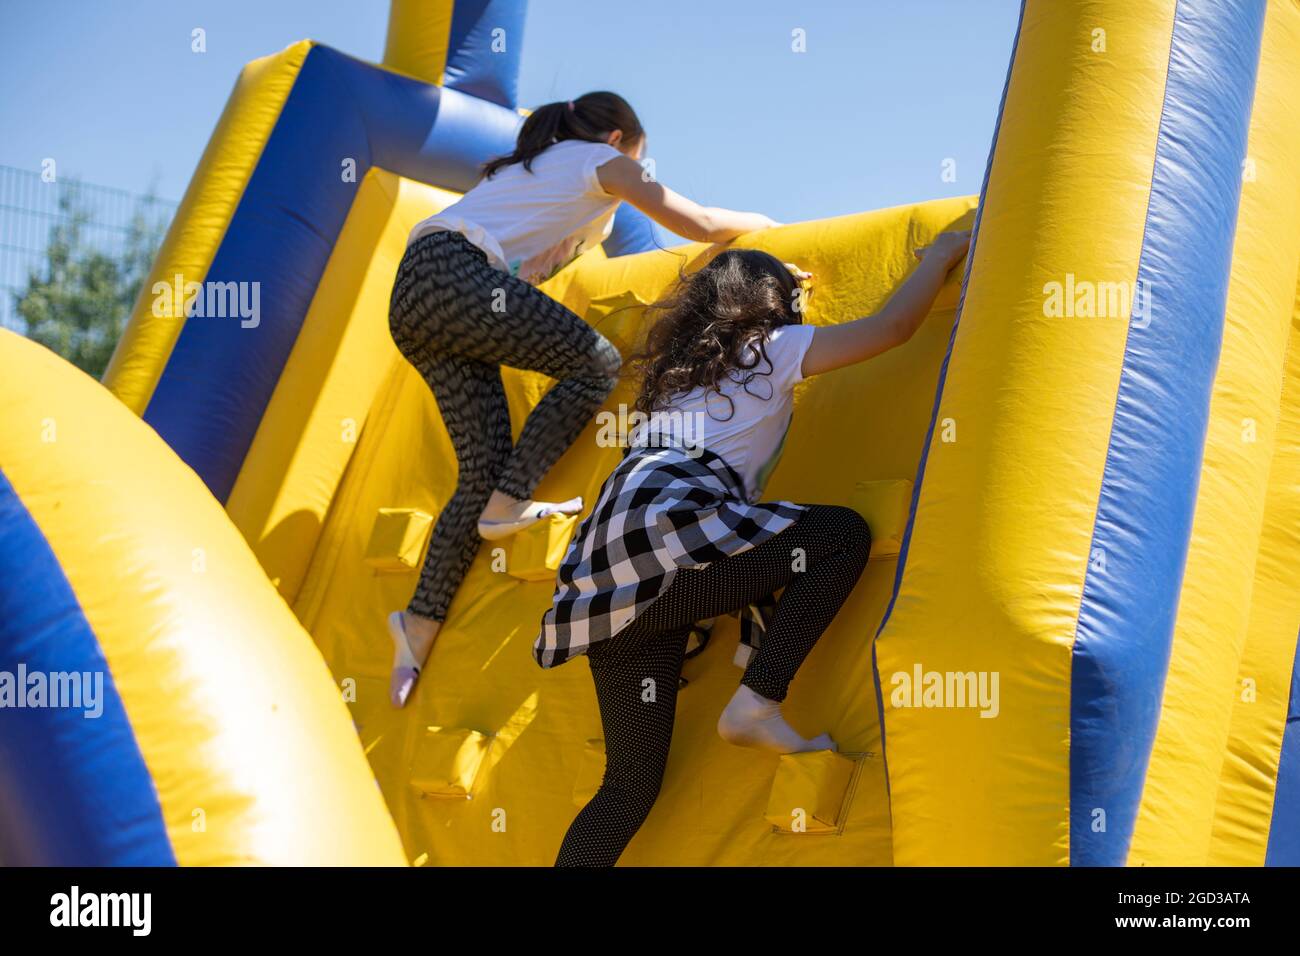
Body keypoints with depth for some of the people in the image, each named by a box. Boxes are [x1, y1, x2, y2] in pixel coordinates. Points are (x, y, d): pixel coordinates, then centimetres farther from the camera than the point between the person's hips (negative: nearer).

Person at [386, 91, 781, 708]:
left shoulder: (525, 167, 34)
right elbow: (699, 225, 13)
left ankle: (421, 622, -4)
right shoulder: (603, 161, 12)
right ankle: (508, 503, -9)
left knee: (484, 467, 3)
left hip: (410, 299, 8)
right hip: (458, 273, -8)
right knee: (596, 362, -1)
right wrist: (760, 222, 30)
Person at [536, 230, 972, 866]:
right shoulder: (772, 348, 14)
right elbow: (895, 325, 14)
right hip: (667, 536, -7)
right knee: (845, 534, 4)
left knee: (630, 786, 9)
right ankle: (756, 705, -6)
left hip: (605, 577, 7)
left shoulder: (676, 365, 33)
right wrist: (942, 253, 33)